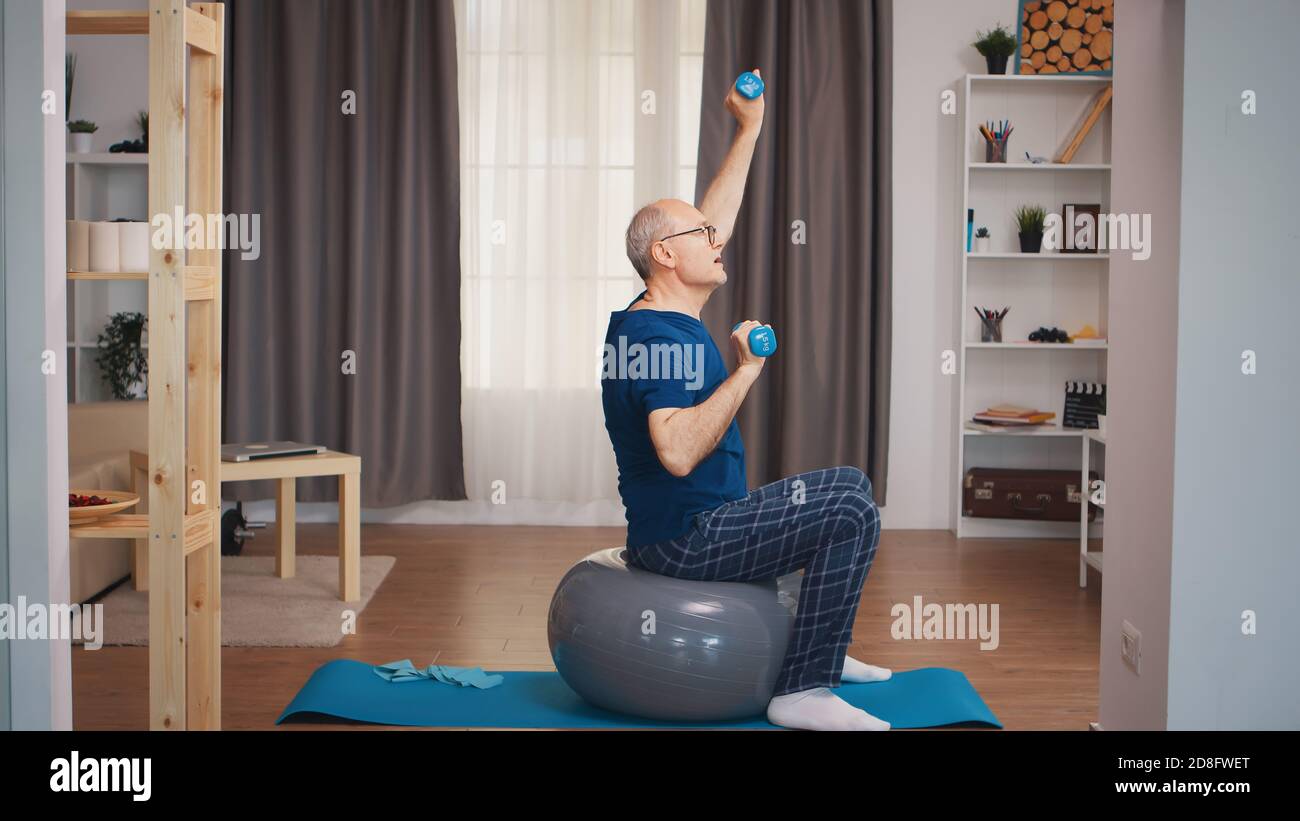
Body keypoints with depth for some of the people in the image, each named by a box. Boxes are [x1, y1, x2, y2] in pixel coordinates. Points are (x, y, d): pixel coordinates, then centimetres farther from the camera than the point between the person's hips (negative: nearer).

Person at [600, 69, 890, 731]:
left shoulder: (669, 319, 10)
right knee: (851, 510, -18)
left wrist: (750, 127, 23)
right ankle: (803, 692, -14)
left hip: (700, 521, 10)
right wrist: (747, 370, -27)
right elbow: (679, 452, -34)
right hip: (684, 539, -10)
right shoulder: (656, 337, -20)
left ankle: (819, 648, 25)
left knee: (846, 487, 21)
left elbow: (717, 219, 22)